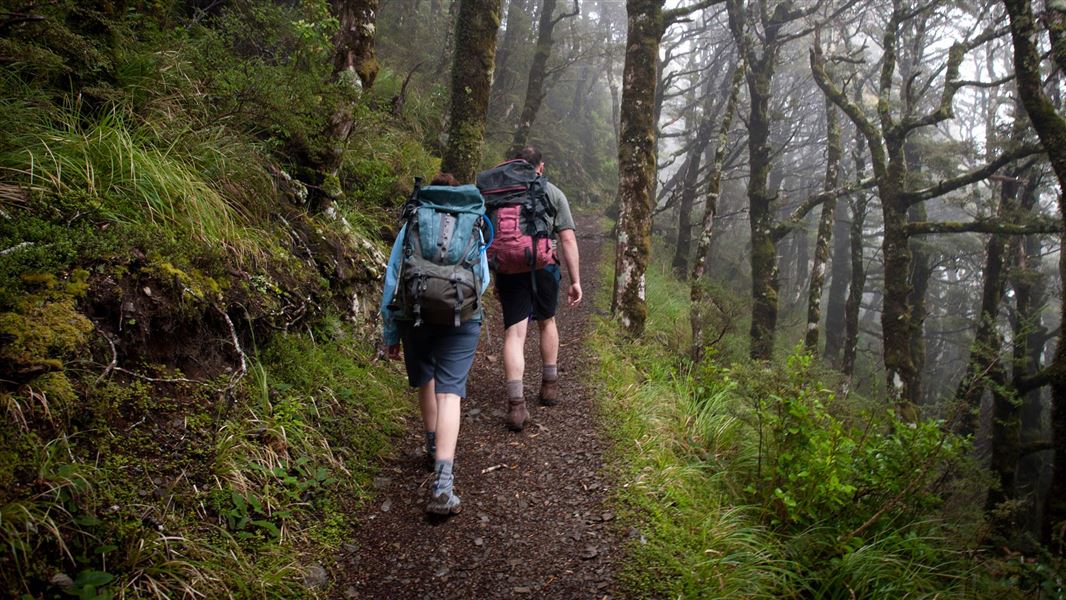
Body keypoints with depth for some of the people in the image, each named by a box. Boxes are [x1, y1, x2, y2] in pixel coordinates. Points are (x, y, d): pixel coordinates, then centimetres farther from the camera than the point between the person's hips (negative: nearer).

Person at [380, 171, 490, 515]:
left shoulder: (410, 227, 7)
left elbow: (392, 281, 6)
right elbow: (483, 279, 14)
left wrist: (390, 334, 13)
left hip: (414, 316, 1)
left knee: (424, 381, 25)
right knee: (449, 393, -5)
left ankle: (434, 447, 42)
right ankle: (442, 485, -17)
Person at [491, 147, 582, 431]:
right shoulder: (554, 194, 6)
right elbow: (568, 240, -2)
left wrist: (493, 279, 20)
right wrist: (575, 281, 0)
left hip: (508, 269, 0)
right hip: (543, 266, 0)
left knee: (514, 333, -2)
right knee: (547, 322, 22)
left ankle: (516, 404, -11)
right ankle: (550, 386, 33)